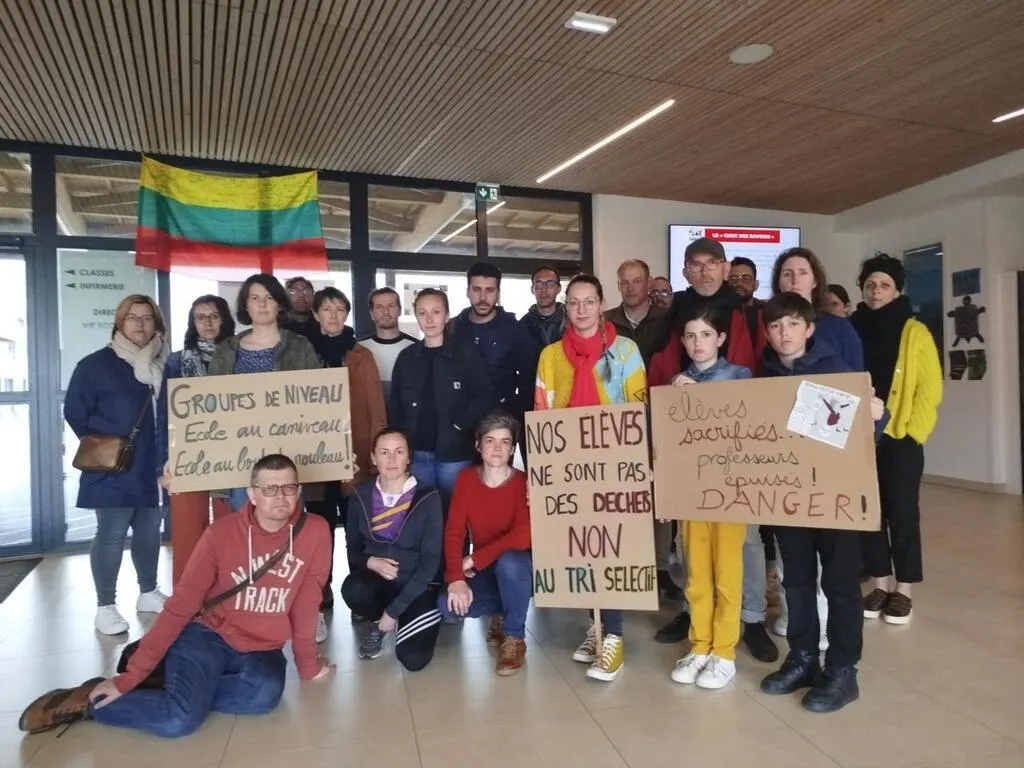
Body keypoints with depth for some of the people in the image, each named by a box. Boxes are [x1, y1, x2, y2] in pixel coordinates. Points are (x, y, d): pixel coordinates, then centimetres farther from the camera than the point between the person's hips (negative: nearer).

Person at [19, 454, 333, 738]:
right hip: (208, 636, -1)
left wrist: (307, 663, 4)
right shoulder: (221, 533, -13)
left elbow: (305, 603, -2)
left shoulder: (314, 532, -11)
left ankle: (190, 691, -8)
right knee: (179, 720, -27)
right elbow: (180, 606, -9)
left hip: (262, 650, 2)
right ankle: (91, 701, -2)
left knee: (265, 694, -32)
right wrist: (128, 678, -10)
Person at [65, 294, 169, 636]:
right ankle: (105, 607, 11)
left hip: (154, 467, 5)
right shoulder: (96, 364, -5)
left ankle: (148, 593, 29)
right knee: (111, 535, 0)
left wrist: (168, 454, 3)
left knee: (149, 531, 14)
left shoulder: (163, 365, 9)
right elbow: (75, 413, -4)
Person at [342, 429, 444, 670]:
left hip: (416, 587, -2)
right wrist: (370, 562, -17)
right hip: (375, 581, 3)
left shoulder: (427, 498, -14)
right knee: (352, 590, -32)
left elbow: (431, 561, -13)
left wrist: (394, 610, -15)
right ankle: (378, 622, 4)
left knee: (413, 659, -20)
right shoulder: (362, 495, -4)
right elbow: (352, 547, 7)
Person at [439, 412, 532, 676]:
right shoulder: (466, 478, -5)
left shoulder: (523, 482, -16)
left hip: (516, 567, -3)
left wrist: (474, 559, -26)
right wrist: (456, 578, -25)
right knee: (447, 605, -24)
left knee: (509, 562, -38)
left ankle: (515, 638, -11)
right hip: (482, 571, 3)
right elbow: (454, 531, -11)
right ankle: (500, 613, 9)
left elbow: (522, 536, -29)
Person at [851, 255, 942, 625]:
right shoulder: (850, 330, 5)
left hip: (900, 438, -2)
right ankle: (880, 584, 22)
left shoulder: (914, 332, -2)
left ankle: (903, 589, 17)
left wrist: (911, 431, -9)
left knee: (901, 510, 3)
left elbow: (930, 388, -4)